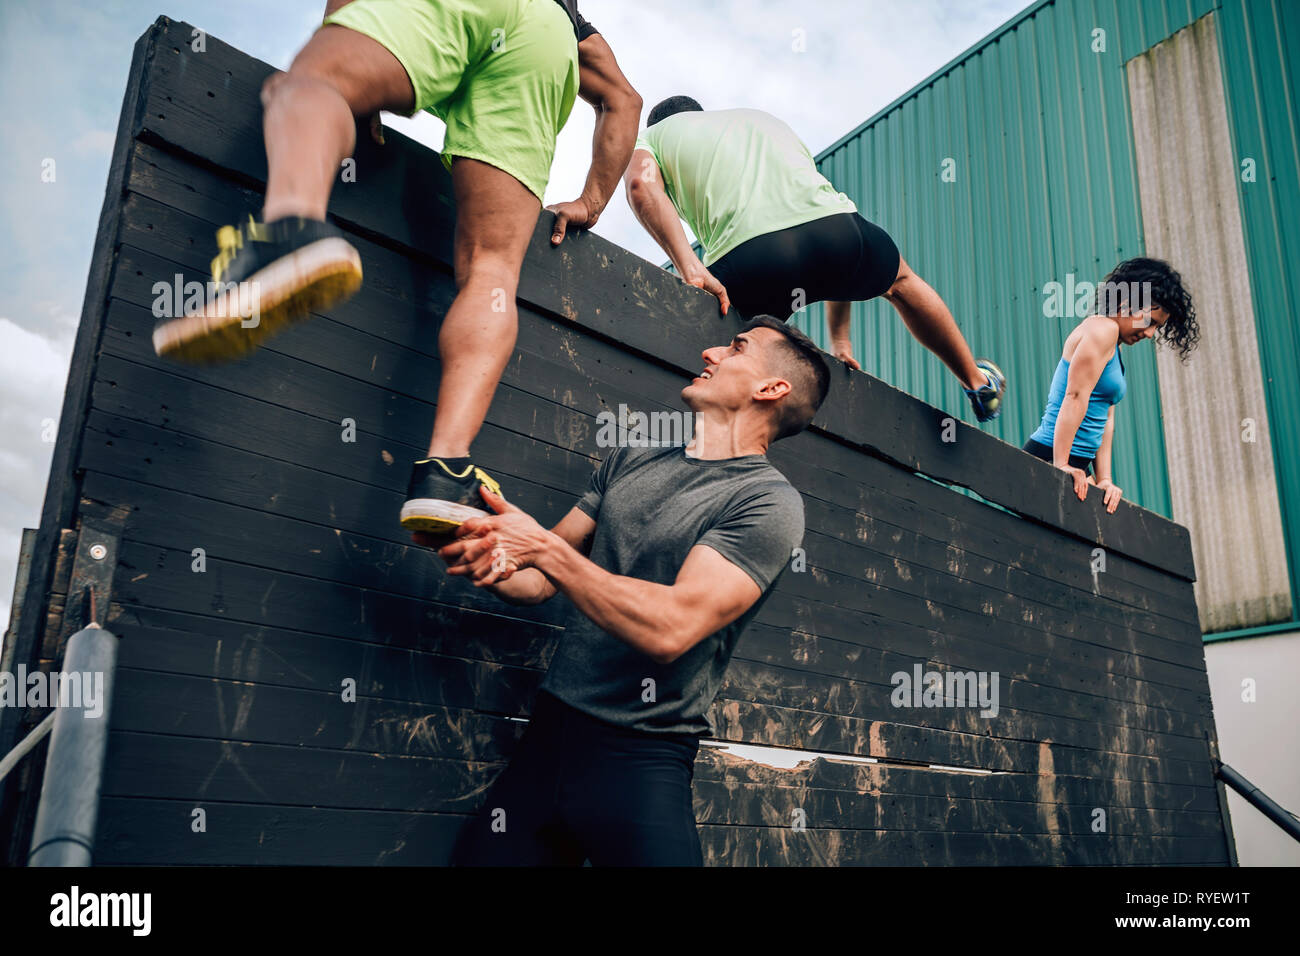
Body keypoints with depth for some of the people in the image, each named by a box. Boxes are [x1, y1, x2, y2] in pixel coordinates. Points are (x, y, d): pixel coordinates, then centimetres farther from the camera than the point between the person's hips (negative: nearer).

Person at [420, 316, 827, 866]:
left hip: (641, 759, -5)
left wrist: (543, 547, -17)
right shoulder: (630, 463, 13)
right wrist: (498, 565, -10)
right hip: (549, 730, 5)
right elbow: (543, 581, 13)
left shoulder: (769, 503, -9)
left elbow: (671, 629, -21)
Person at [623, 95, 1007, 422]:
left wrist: (691, 271, -10)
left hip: (748, 265, -4)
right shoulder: (761, 117, 41)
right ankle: (978, 382, 50)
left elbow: (641, 183, 0)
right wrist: (839, 338, 37)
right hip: (836, 231, 5)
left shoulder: (650, 136, 28)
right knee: (899, 278, 37)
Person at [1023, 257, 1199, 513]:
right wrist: (1061, 465, -25)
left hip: (1077, 465, 10)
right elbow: (1075, 396, -18)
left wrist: (1104, 479, 7)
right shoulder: (1103, 328, -7)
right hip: (1051, 455, -10)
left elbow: (1106, 419, 16)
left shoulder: (1114, 347, 23)